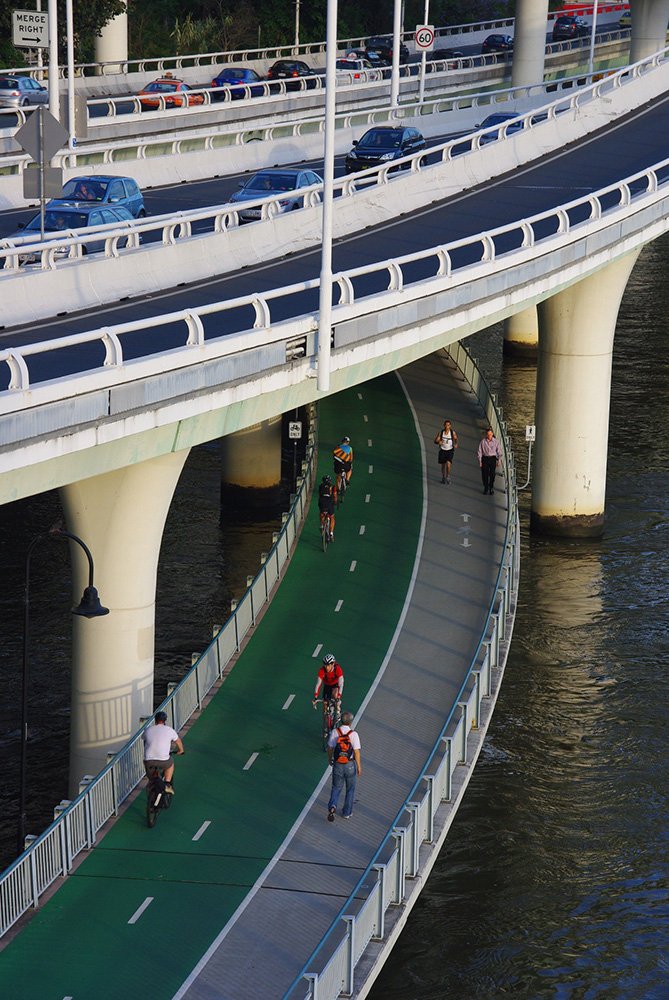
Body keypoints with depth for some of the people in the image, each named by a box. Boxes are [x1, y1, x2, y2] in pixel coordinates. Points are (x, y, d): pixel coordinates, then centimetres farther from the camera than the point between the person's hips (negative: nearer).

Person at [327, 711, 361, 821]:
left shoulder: (334, 732, -10)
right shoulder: (353, 734, -16)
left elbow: (330, 748, -3)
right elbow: (357, 752, -16)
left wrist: (330, 760, 16)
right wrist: (359, 767, -6)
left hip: (337, 765, 1)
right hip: (350, 765, -1)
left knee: (336, 788, 14)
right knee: (350, 788, 19)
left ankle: (332, 807, -12)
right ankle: (347, 812, 26)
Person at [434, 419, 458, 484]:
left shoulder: (452, 432, -8)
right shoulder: (440, 433, -6)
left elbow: (456, 438, 11)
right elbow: (435, 441, -4)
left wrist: (456, 444, -9)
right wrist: (438, 442, -27)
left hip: (450, 450, -2)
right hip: (443, 450, 2)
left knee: (448, 463, -19)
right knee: (443, 465, 8)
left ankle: (448, 476, -1)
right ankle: (443, 478, 26)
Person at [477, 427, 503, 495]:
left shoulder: (496, 441, 2)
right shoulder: (483, 442, 1)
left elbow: (499, 452, 5)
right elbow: (480, 452, 4)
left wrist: (499, 461, -3)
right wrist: (480, 461, -1)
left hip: (492, 459, 0)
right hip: (485, 459, 0)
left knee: (492, 474, -7)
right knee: (485, 474, -2)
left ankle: (491, 488, 5)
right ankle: (485, 489, 10)